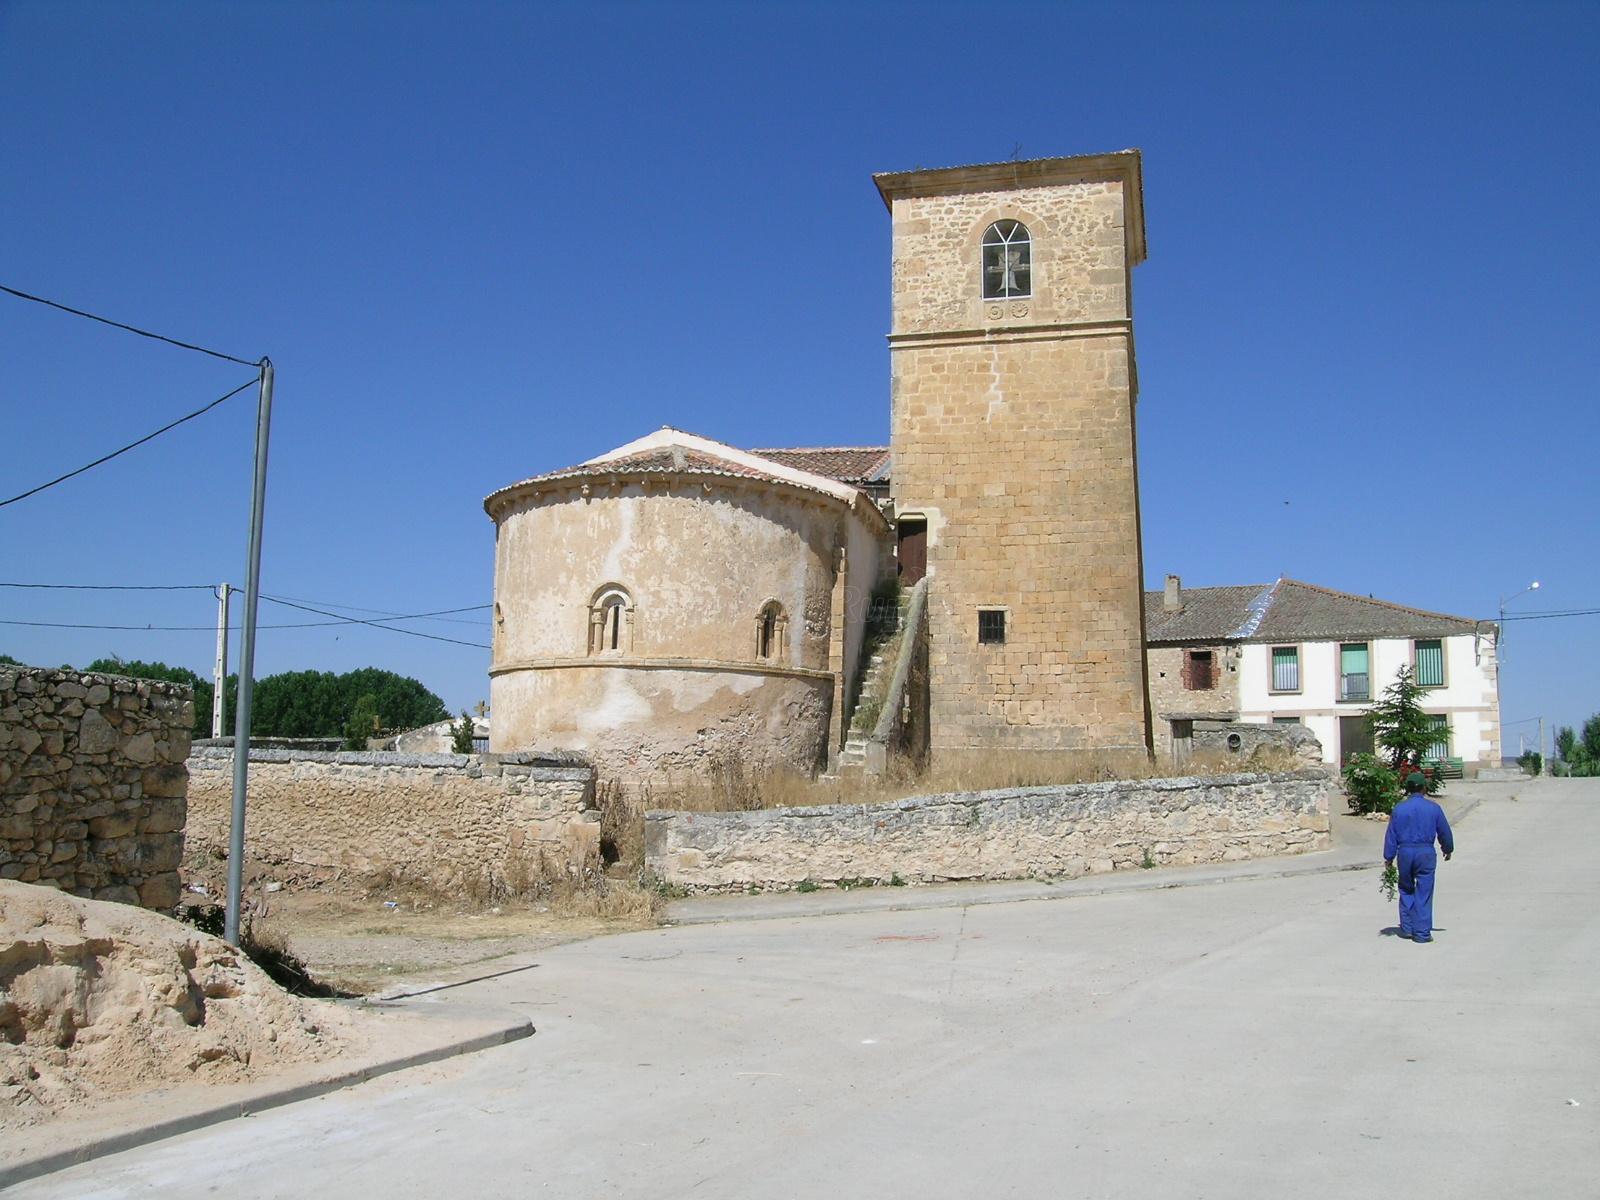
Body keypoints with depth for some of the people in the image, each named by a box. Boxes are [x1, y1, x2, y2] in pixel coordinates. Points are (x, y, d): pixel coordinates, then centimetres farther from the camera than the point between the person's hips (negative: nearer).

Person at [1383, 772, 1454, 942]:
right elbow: (1444, 831, 9)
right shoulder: (1433, 808, -2)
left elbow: (1391, 835, 2)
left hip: (1404, 852, 1)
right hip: (1426, 852, -1)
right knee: (1424, 893, 3)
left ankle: (1407, 928, 20)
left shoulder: (1399, 809, -1)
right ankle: (1422, 933, 3)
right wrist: (1448, 849, 27)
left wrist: (1389, 857, 10)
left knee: (1406, 891, 17)